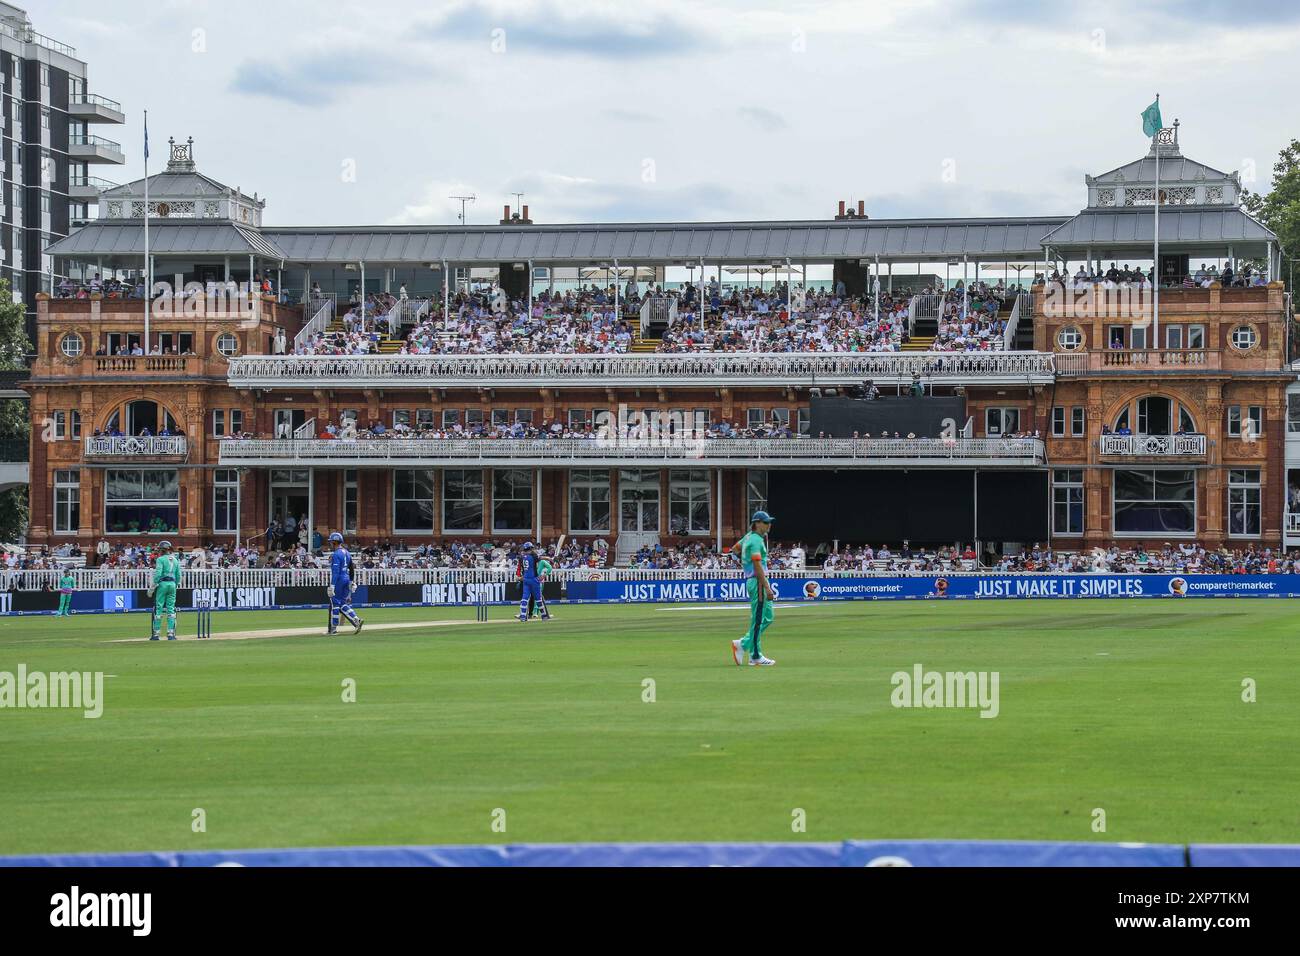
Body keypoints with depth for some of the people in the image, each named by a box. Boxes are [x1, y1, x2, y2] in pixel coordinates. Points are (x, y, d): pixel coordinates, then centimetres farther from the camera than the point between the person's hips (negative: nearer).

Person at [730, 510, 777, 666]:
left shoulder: (749, 537, 14)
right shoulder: (756, 540, -15)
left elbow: (734, 548, 30)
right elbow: (758, 567, -22)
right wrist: (767, 588, -24)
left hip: (752, 581, 10)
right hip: (758, 582, -10)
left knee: (767, 618, 13)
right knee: (758, 620, -4)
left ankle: (742, 644, 13)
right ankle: (756, 657, 1)